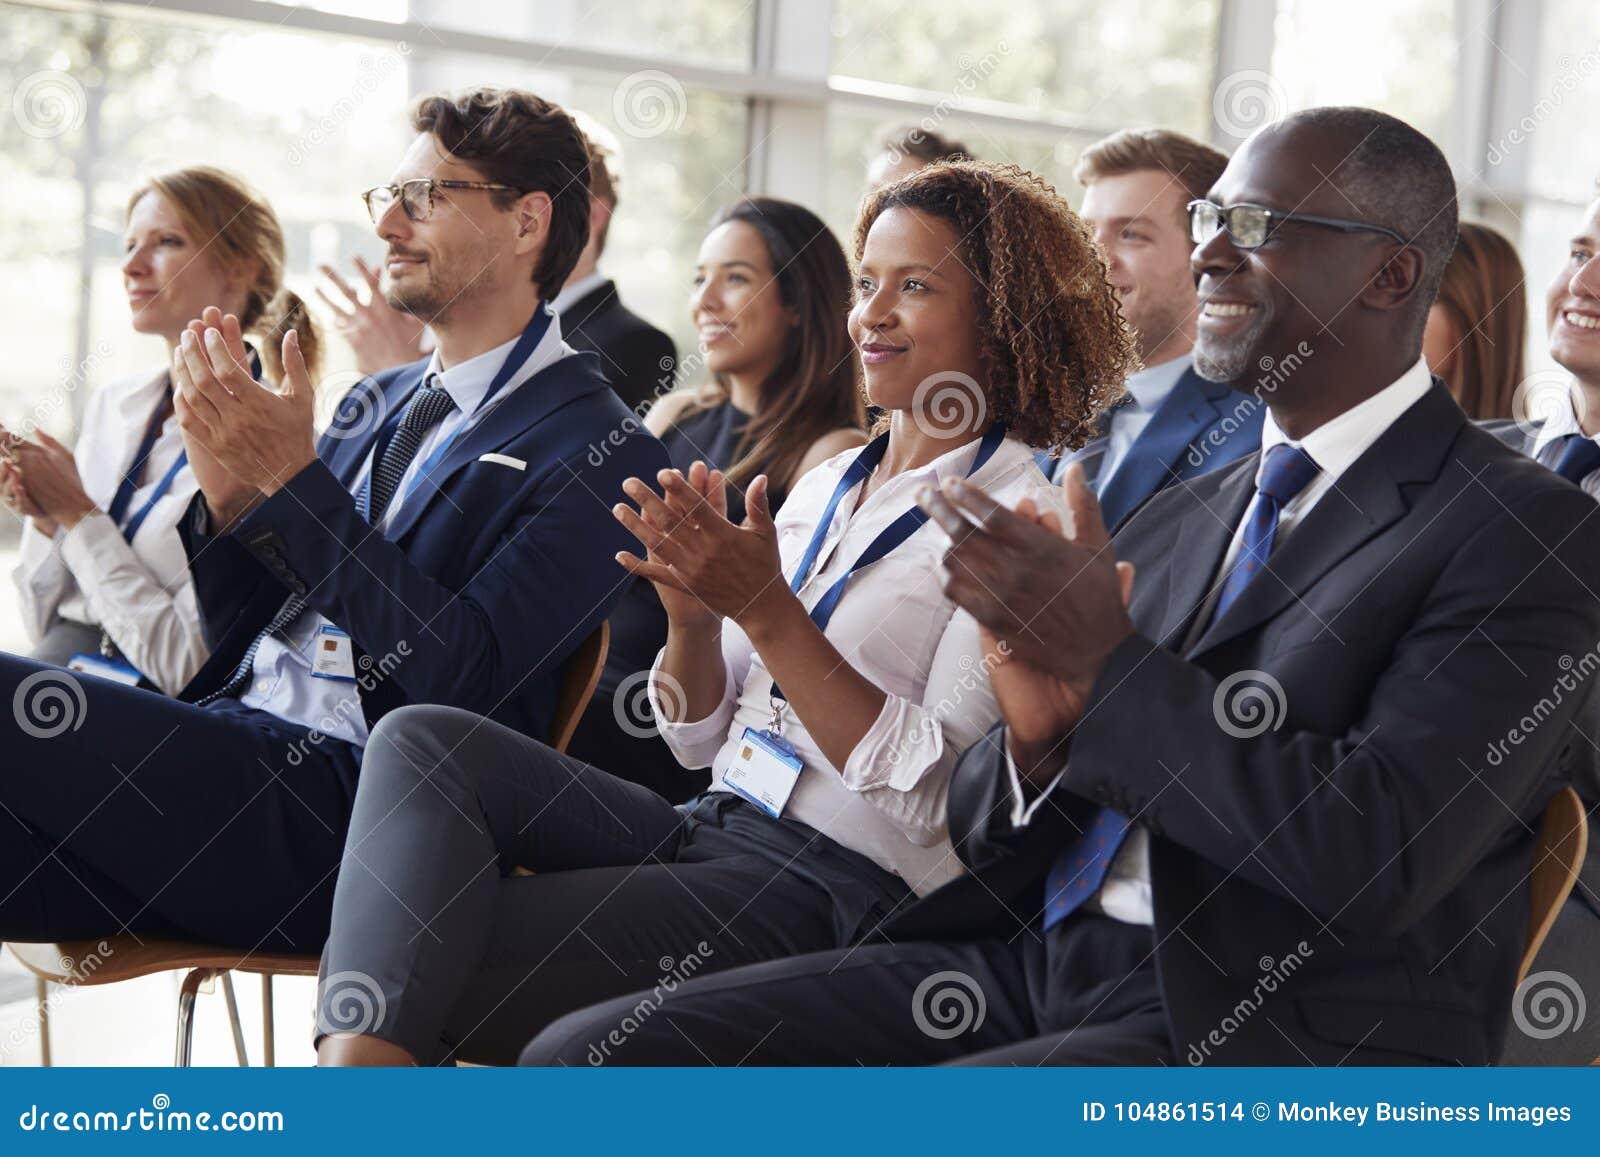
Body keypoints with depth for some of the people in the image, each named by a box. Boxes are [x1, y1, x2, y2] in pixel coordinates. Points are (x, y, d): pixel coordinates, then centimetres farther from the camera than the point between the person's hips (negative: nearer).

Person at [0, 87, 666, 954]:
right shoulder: (375, 406, 23)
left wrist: (294, 480, -16)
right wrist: (228, 491, -1)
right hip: (225, 756, 7)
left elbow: (465, 678, -15)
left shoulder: (596, 455, -2)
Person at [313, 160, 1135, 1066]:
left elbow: (933, 797, -16)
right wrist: (693, 618, -6)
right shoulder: (828, 483, 17)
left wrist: (768, 612, -20)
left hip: (833, 890, -8)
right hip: (712, 825, 8)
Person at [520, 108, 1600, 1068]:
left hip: (1261, 1037, -7)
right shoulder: (1179, 520, 18)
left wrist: (1109, 661, -16)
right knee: (588, 1056, -10)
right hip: (1033, 958, 7)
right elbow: (987, 837, 17)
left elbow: (1379, 862, -18)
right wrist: (1039, 736, -6)